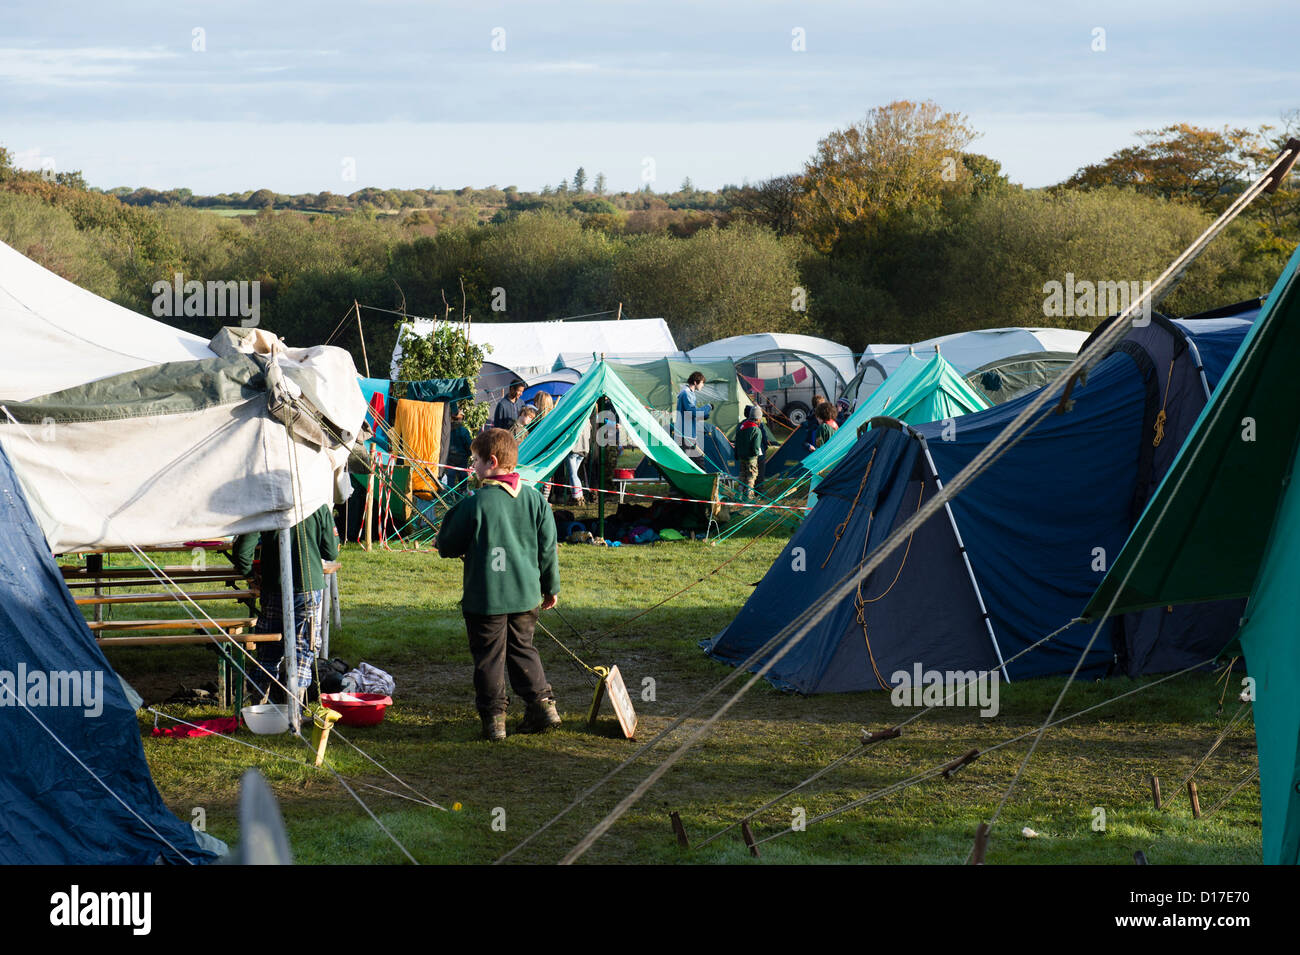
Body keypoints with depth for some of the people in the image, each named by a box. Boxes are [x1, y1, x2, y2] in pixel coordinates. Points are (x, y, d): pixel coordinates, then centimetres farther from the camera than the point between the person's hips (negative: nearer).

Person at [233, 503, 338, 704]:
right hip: (310, 589, 0)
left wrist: (248, 573, 9)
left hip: (274, 591, 0)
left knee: (268, 652, 12)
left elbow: (242, 551, -11)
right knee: (303, 653, 6)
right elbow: (331, 552, 1)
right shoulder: (320, 508, -6)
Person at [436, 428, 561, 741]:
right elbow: (548, 547, 6)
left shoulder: (475, 504, -17)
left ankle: (494, 716, 9)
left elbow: (447, 546, -7)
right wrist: (551, 587, 18)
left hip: (485, 597, -5)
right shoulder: (533, 498, -1)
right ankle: (542, 703, 14)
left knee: (489, 656, 6)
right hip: (526, 594, 5)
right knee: (523, 649, 20)